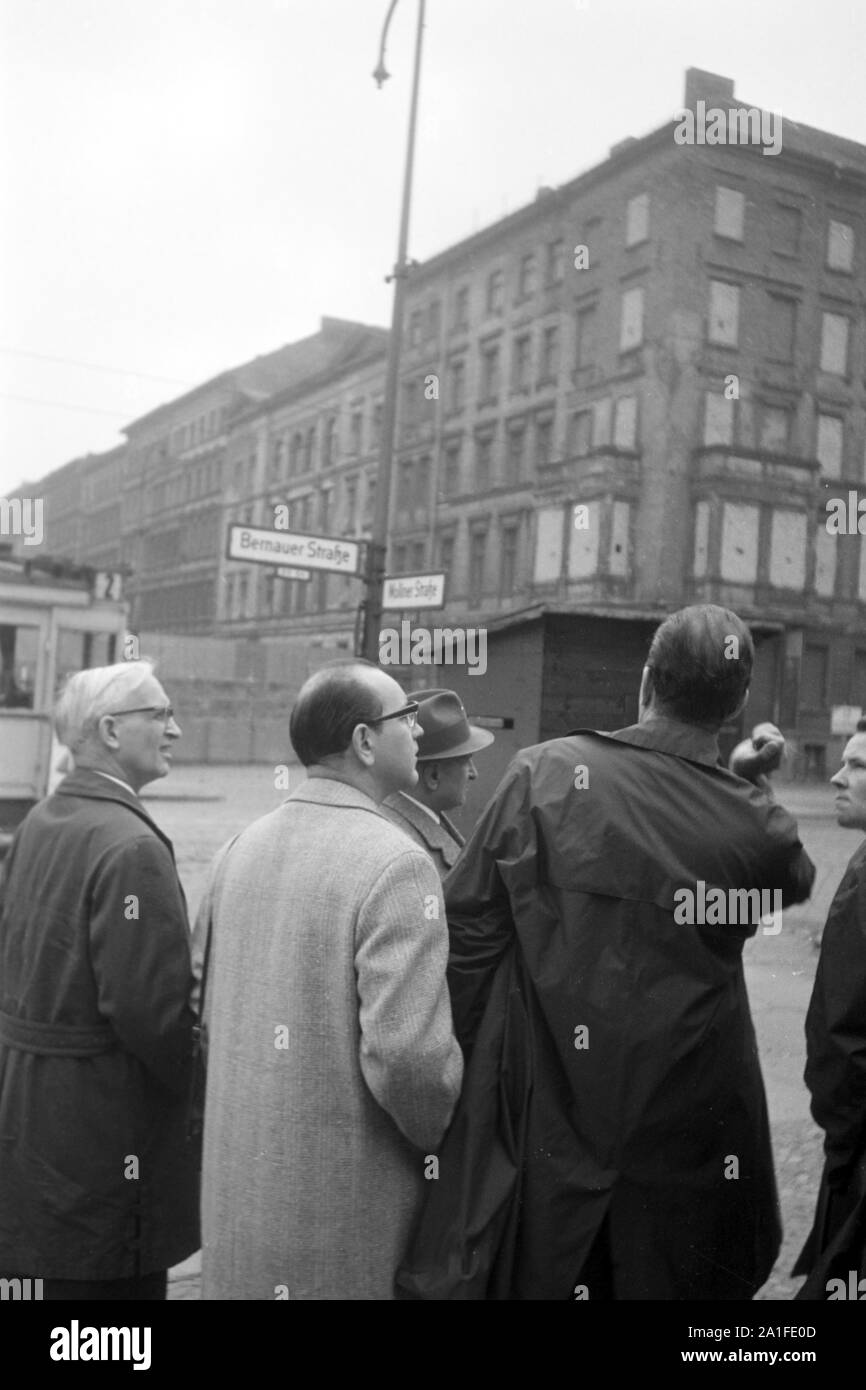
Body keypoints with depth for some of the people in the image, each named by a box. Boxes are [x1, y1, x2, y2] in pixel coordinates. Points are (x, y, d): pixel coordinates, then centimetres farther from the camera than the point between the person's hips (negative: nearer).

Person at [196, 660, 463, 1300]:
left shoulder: (242, 847, 3)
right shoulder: (396, 865, -20)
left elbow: (205, 1002, 11)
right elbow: (410, 1054, -25)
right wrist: (442, 1140, -6)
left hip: (238, 1183, 7)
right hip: (345, 1207, -6)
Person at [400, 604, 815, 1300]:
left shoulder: (543, 772, -13)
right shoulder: (756, 825, -12)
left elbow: (468, 927, -10)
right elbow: (794, 881, 12)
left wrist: (469, 1062, 0)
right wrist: (755, 781, 22)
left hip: (542, 1110, 0)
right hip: (685, 1122, 0)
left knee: (533, 1274, 16)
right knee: (670, 1278, 18)